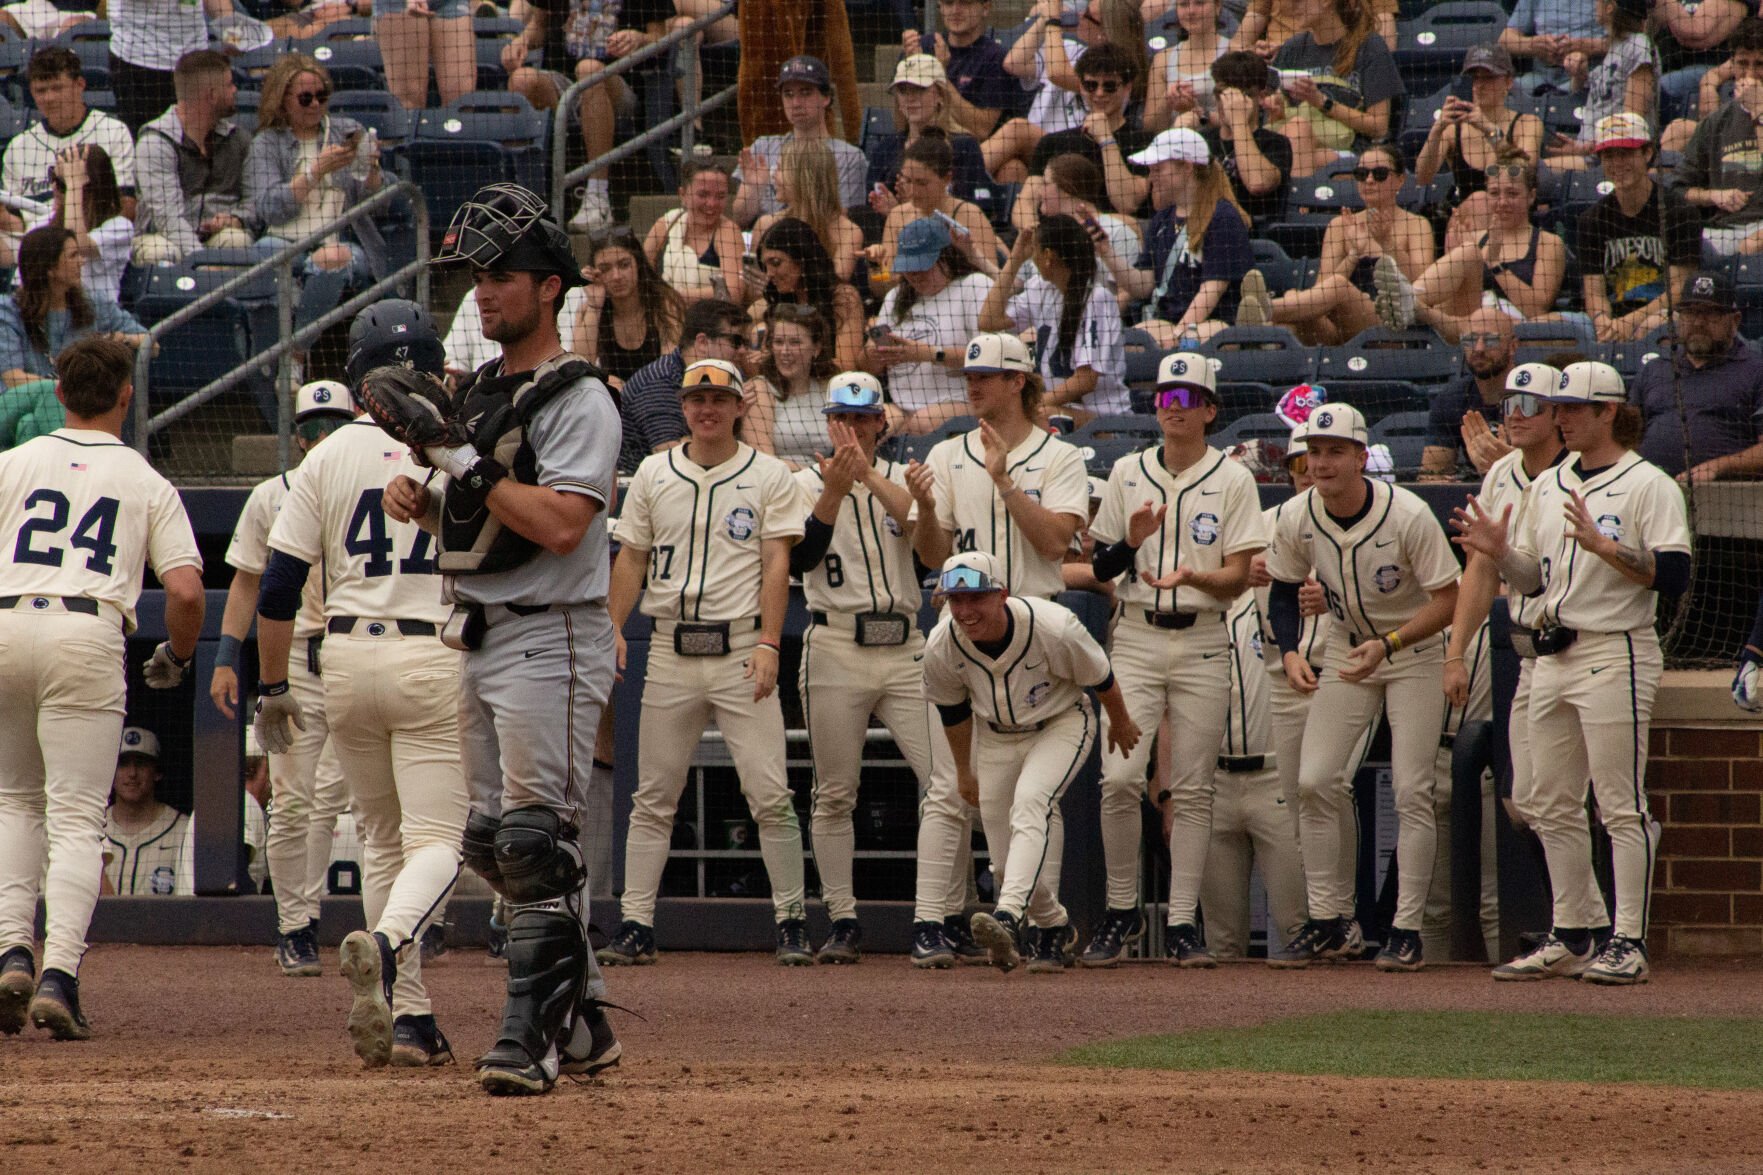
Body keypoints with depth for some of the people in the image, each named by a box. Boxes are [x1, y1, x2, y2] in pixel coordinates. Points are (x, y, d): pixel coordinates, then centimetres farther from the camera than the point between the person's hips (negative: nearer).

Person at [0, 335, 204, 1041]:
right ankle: (59, 975, -16)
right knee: (76, 816, -1)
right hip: (88, 634, -2)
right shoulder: (149, 484, 12)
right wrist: (177, 657, 21)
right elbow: (185, 591, 2)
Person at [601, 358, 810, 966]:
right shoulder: (654, 474, 11)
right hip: (670, 654, 3)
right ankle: (635, 926, 5)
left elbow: (777, 563, -2)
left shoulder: (768, 476, 3)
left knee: (769, 795, -8)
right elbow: (632, 557, 13)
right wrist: (612, 629, -1)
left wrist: (769, 644, -13)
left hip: (741, 652, -3)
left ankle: (792, 923, -1)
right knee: (653, 797, 3)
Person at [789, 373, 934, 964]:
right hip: (835, 648, -1)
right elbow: (800, 559, -11)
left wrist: (868, 475, -20)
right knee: (834, 795, 2)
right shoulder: (807, 483, 5)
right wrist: (834, 490, -21)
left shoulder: (902, 477, 9)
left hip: (904, 649, 1)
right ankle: (843, 922, 8)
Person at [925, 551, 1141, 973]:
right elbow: (952, 710, 1)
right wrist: (964, 771, 15)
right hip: (996, 737, 4)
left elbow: (1100, 678, -11)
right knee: (1006, 861, 3)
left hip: (1062, 725, -4)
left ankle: (1009, 917, -44)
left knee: (1030, 801, -32)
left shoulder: (1053, 629, -32)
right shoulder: (941, 648, -21)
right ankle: (1056, 930, 30)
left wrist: (1121, 725, 8)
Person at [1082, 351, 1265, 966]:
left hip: (1202, 643, -1)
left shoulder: (1232, 480, 1)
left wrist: (1190, 576, -23)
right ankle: (1121, 910, 4)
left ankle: (1183, 923, 5)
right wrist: (1132, 542, -11)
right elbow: (1101, 566, 10)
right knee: (1119, 778, -11)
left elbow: (1239, 576, -4)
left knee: (1191, 789, 0)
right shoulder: (1128, 473, 9)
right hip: (1136, 638, 1)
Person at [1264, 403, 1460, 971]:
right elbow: (1283, 592, 5)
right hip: (1347, 648, 4)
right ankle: (1330, 922, 5)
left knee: (1411, 790, -9)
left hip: (1414, 652, -4)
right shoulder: (1298, 519, -12)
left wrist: (1388, 644, -34)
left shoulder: (1408, 515, -25)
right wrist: (1290, 652, -13)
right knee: (1314, 782, -5)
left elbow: (1447, 600, -21)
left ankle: (1407, 929, -1)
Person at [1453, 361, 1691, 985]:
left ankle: (1628, 940, -8)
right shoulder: (1546, 487, 17)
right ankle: (1572, 938, 16)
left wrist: (1603, 545, -24)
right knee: (1551, 807, 9)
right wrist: (1499, 551, 1)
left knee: (1621, 805, -8)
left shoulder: (1647, 485, -6)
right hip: (1551, 658, 8)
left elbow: (1673, 575, -16)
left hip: (1615, 655, -8)